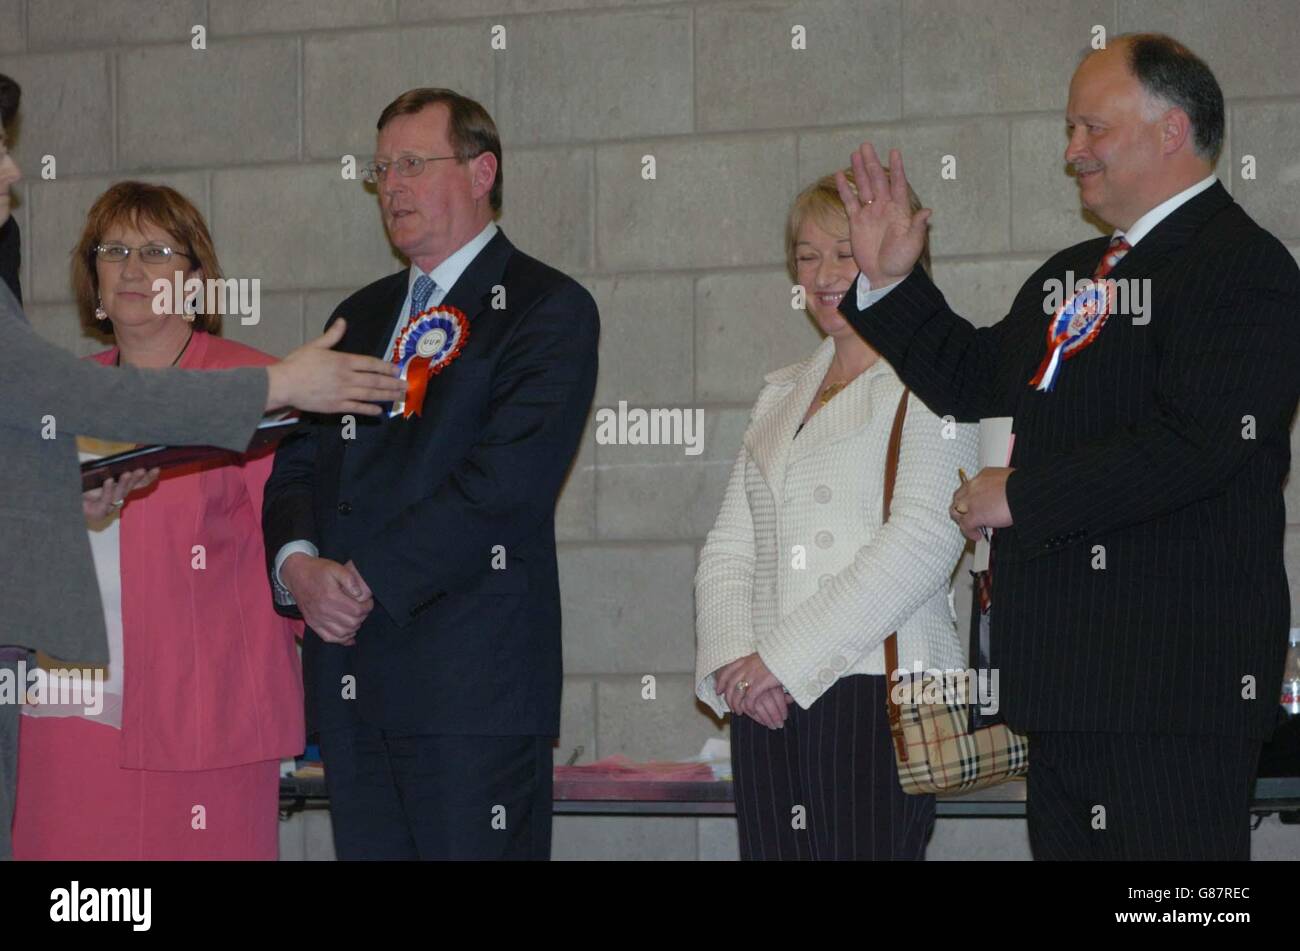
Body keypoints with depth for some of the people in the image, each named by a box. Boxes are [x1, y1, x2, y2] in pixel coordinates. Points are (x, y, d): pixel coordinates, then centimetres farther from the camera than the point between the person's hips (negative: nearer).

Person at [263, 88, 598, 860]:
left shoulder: (549, 309, -2)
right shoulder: (363, 316, 21)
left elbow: (508, 480, -14)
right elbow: (297, 465, 17)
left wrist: (369, 580, -14)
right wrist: (298, 563, -5)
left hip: (475, 679, -7)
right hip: (353, 672, 7)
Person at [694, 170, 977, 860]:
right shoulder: (782, 394, 22)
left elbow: (923, 539, -12)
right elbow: (729, 544, 17)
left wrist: (786, 654, -14)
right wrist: (733, 656, -3)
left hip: (877, 685, -6)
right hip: (766, 701, 6)